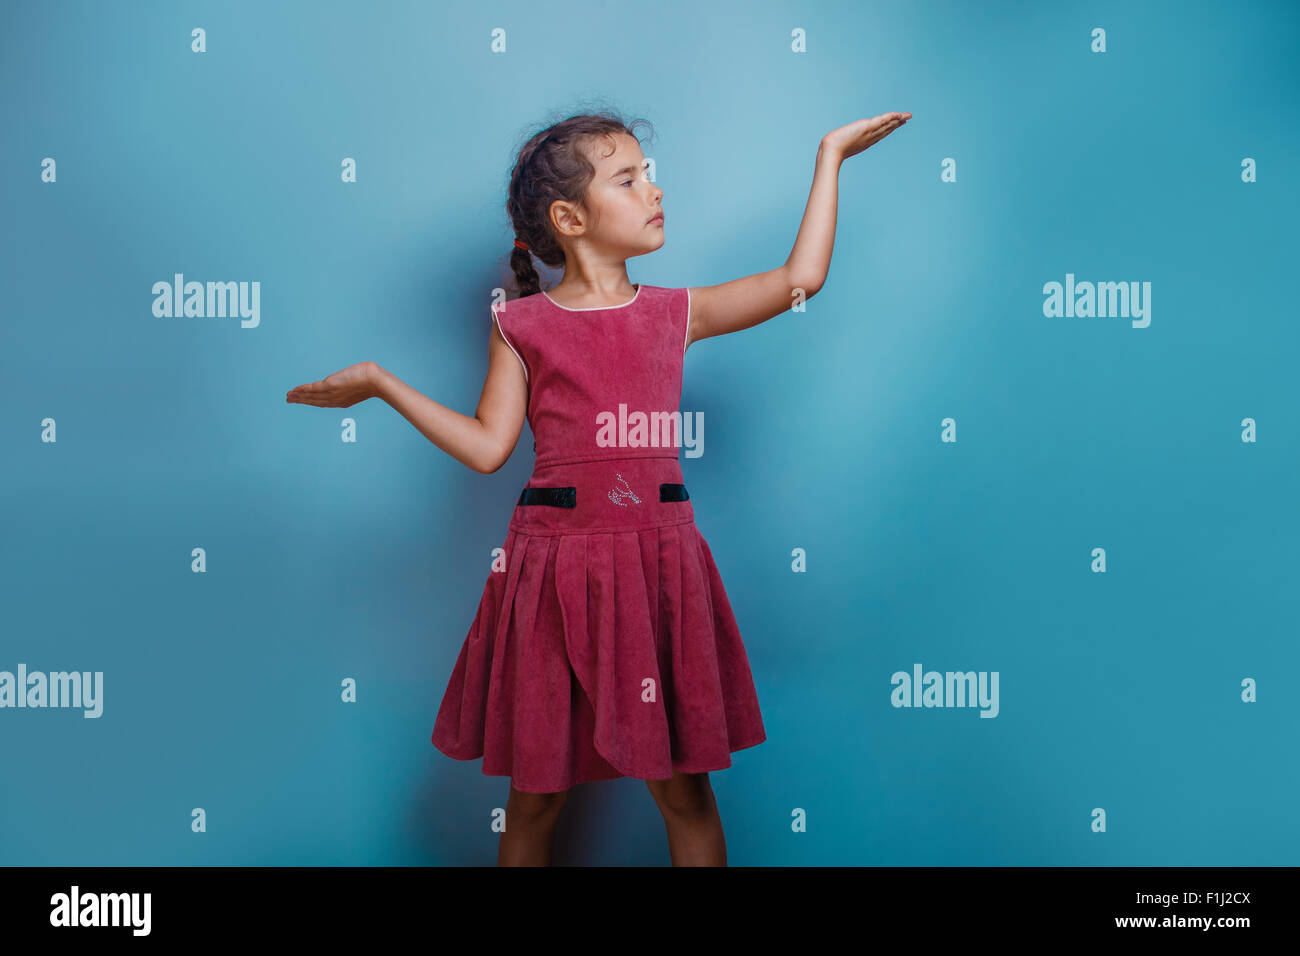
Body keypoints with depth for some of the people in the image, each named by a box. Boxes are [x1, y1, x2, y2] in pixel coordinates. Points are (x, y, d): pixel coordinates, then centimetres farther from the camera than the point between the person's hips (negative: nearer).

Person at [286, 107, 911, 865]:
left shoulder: (674, 313, 9)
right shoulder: (520, 326, 4)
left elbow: (800, 277, 6)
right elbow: (488, 446, 0)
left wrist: (830, 156, 12)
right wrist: (384, 384, -2)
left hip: (659, 562, 2)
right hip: (555, 563, -1)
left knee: (683, 787, 8)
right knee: (536, 793, 11)